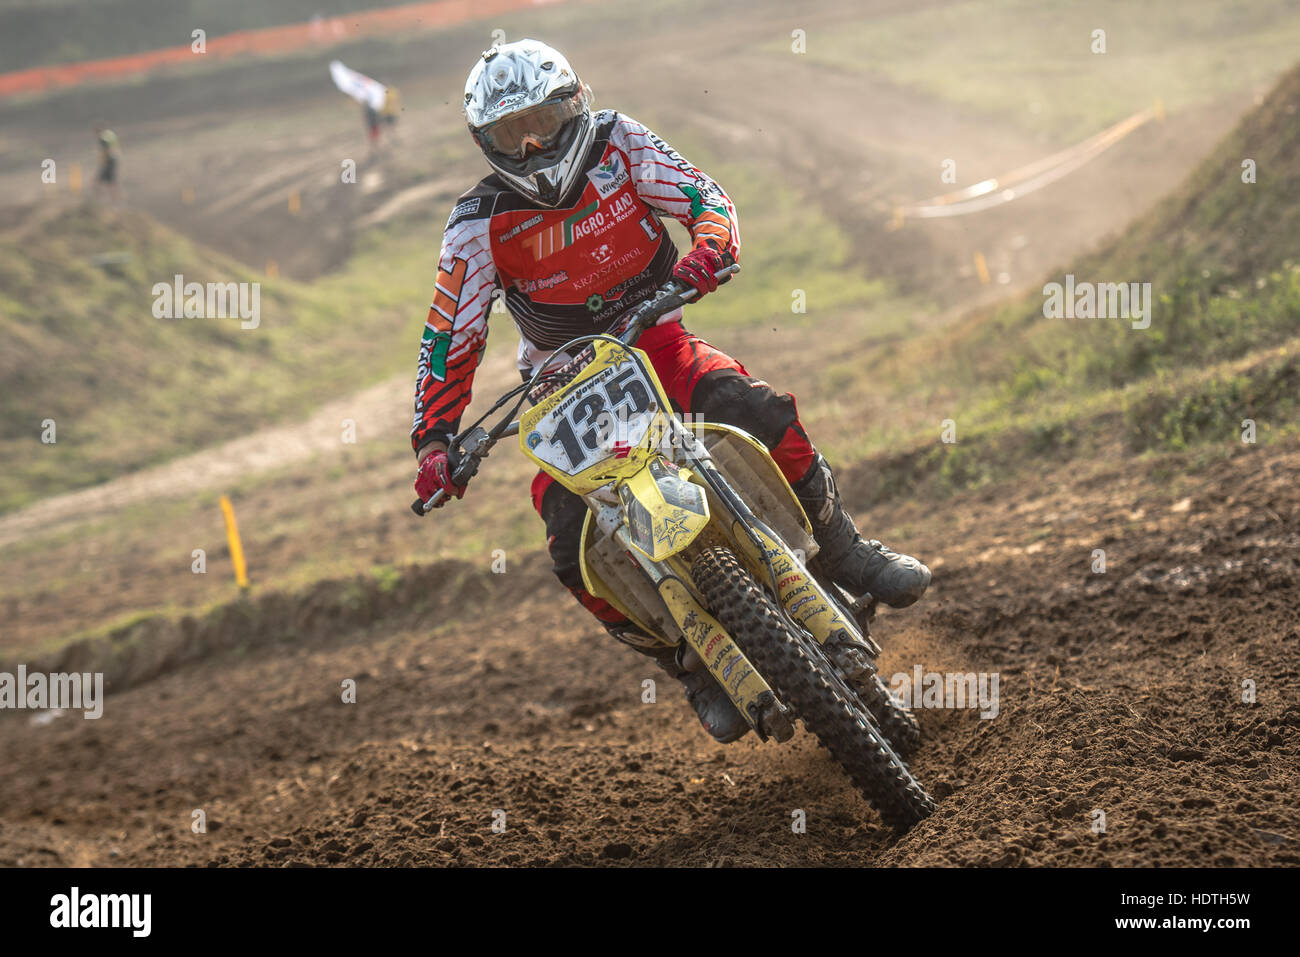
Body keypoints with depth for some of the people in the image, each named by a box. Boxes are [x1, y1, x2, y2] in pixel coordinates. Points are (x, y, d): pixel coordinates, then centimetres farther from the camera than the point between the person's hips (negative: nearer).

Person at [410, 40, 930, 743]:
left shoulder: (617, 145, -5)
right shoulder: (480, 227, -10)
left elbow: (705, 195, -13)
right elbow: (449, 341, -9)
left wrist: (707, 249, -37)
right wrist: (434, 444, -22)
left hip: (655, 342, 1)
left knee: (759, 412, -30)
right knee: (574, 546, -23)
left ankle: (845, 553, -10)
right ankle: (692, 666, -4)